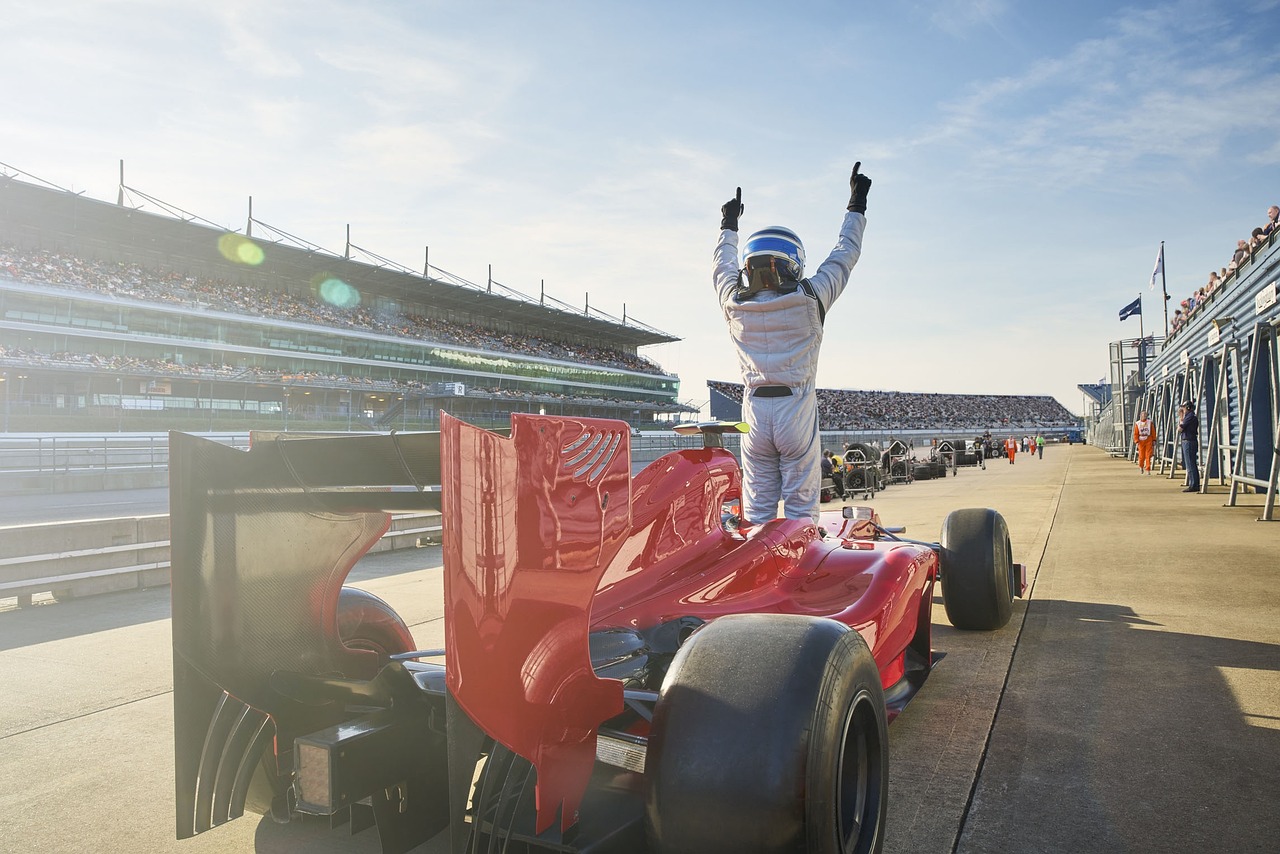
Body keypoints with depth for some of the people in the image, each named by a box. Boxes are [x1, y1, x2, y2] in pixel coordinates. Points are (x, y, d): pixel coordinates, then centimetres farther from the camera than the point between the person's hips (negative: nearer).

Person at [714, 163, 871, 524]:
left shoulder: (734, 304, 2)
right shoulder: (810, 299, -5)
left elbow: (723, 265, 23)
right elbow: (844, 255, 10)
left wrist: (729, 224, 41)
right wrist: (856, 205, 24)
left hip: (754, 409, 3)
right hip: (797, 409, -3)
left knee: (757, 509, 7)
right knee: (801, 505, 2)